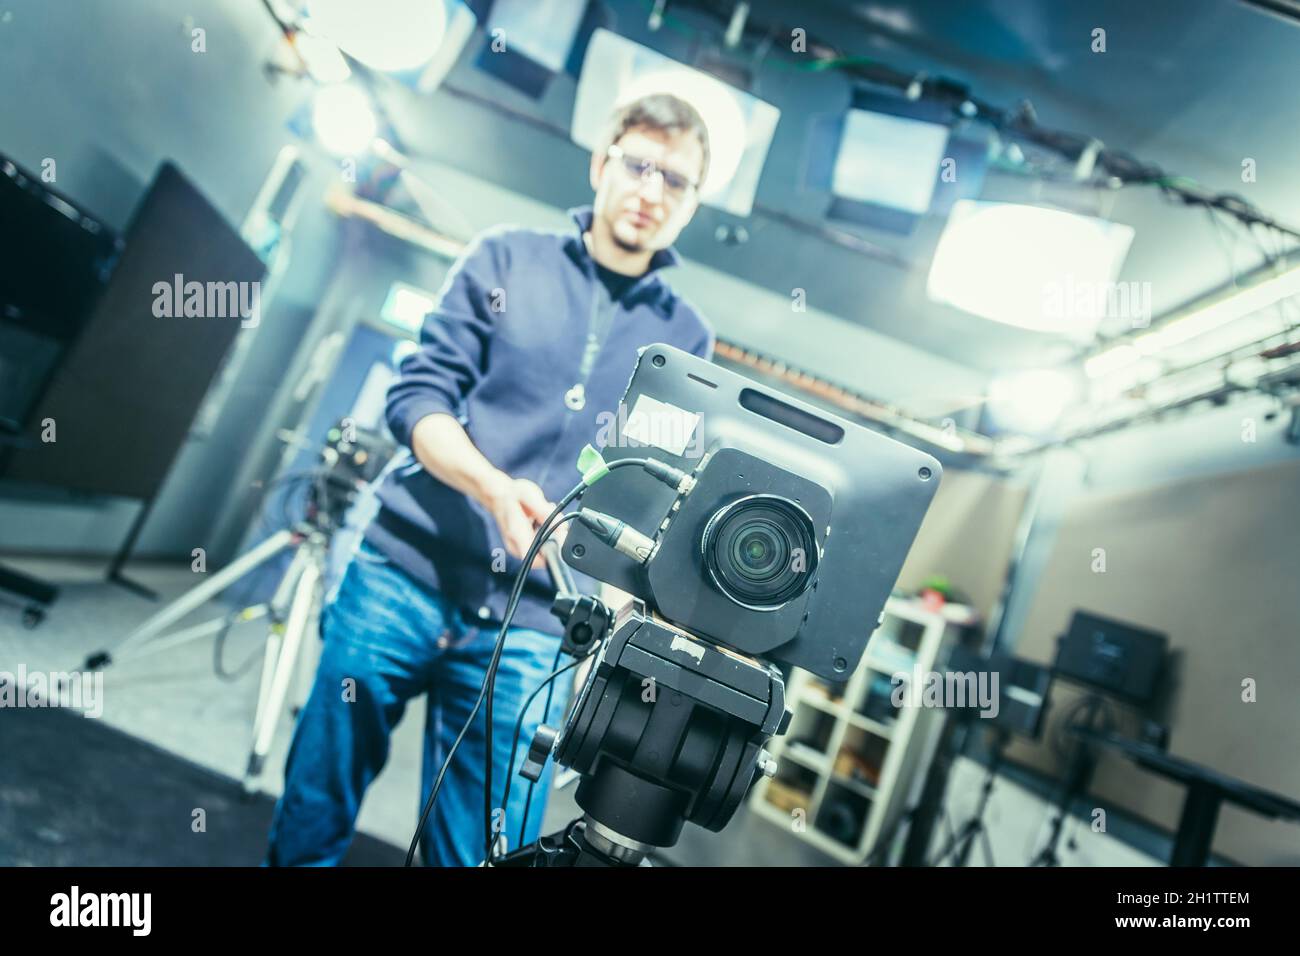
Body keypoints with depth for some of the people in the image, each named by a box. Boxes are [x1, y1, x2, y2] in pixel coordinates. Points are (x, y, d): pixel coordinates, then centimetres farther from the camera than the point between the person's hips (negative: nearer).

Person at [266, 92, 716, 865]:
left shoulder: (688, 341, 9)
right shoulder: (504, 260, 7)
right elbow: (416, 395, -1)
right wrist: (496, 487, -18)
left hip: (530, 628, 1)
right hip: (406, 574, 0)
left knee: (482, 847, 9)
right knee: (312, 819, 12)